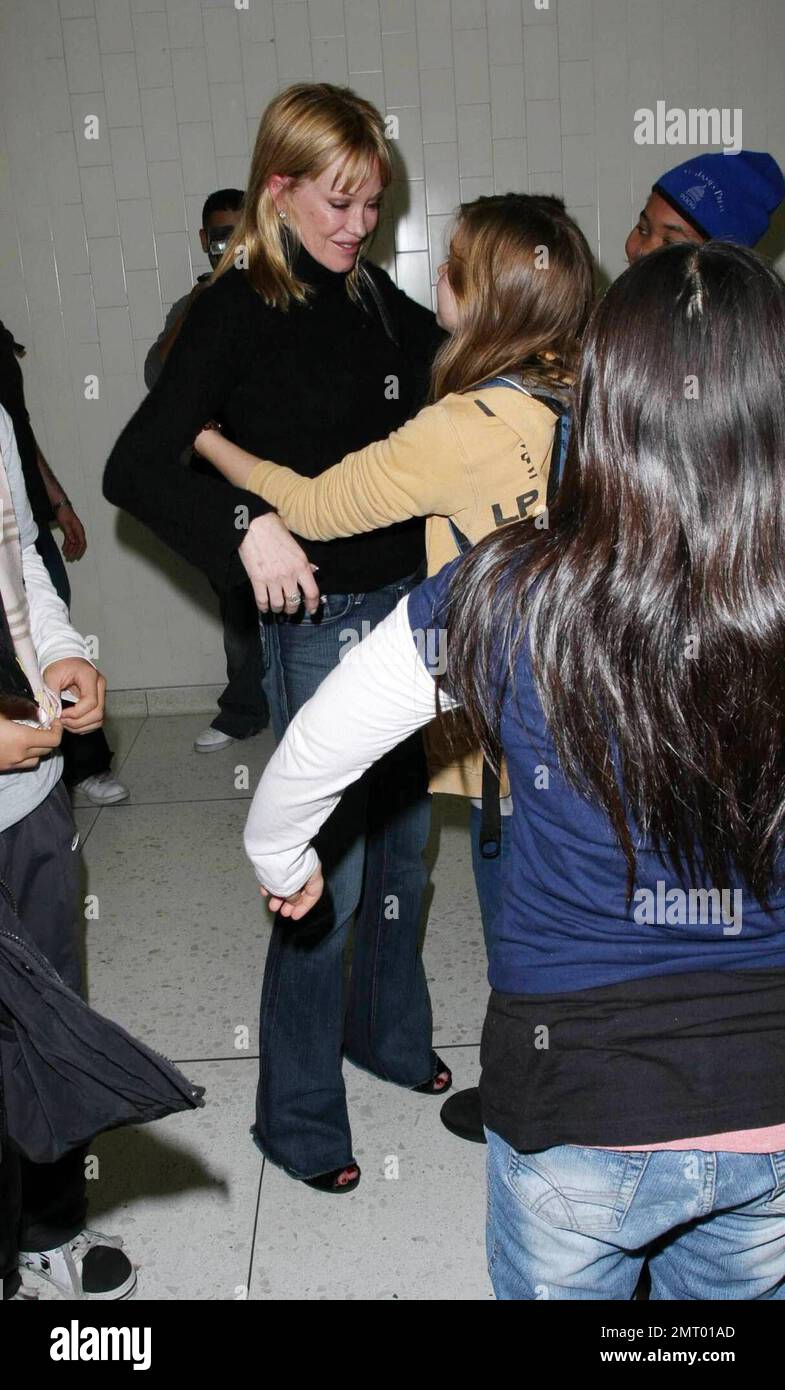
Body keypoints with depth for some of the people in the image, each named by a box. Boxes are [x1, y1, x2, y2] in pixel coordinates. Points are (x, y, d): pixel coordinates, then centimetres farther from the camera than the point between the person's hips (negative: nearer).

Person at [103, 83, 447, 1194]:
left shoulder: (376, 297, 8)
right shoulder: (238, 311, -11)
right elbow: (133, 469, -18)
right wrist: (242, 526, -33)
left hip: (407, 595, 7)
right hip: (319, 612, -7)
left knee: (404, 836, 18)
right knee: (329, 869, -1)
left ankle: (388, 1031, 41)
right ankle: (295, 1116, 19)